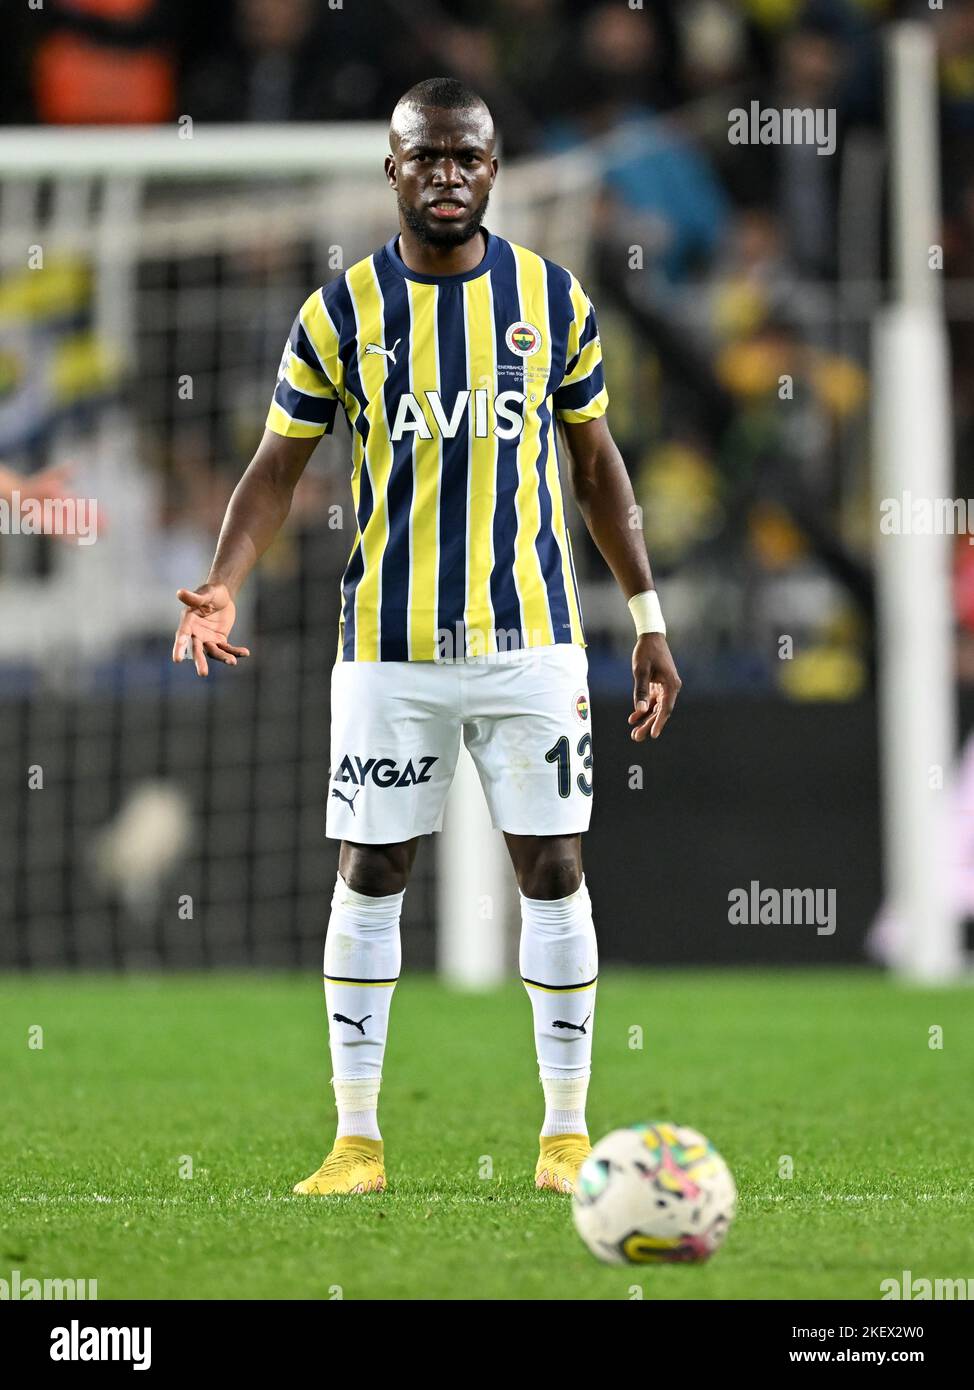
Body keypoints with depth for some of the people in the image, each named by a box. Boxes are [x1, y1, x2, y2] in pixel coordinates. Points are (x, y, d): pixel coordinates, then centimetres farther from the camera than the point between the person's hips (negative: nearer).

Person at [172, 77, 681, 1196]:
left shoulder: (553, 299, 3)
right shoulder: (341, 312, -1)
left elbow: (596, 464, 12)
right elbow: (278, 466, 2)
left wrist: (647, 616, 10)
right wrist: (222, 586, -15)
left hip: (529, 639, 1)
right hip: (387, 649, -1)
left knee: (552, 869, 1)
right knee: (369, 875, 2)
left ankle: (567, 1135, 10)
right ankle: (356, 1138, 10)